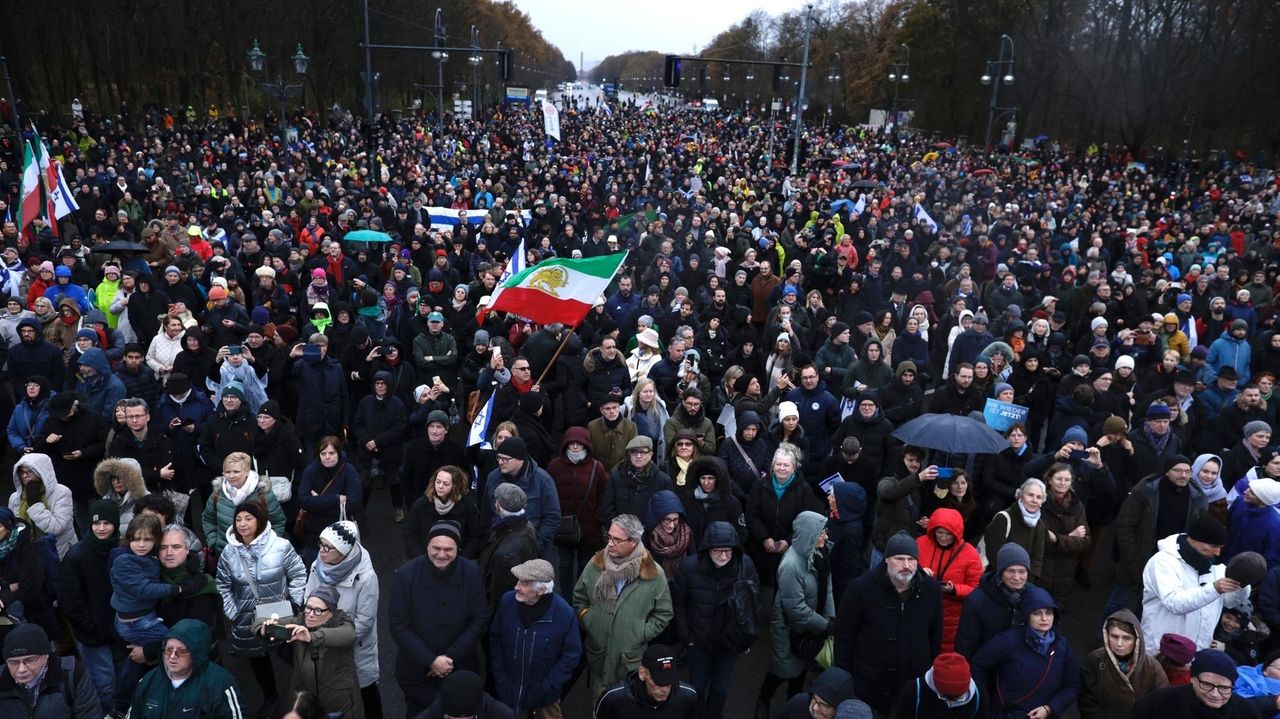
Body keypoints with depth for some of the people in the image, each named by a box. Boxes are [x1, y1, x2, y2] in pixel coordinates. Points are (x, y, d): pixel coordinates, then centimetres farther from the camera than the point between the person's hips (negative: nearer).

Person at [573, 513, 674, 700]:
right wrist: (586, 620, -1)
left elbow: (663, 614, -4)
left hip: (631, 658, -2)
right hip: (597, 652, 3)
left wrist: (640, 634, -10)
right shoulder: (596, 564, -5)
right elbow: (579, 597, 9)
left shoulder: (653, 574, -13)